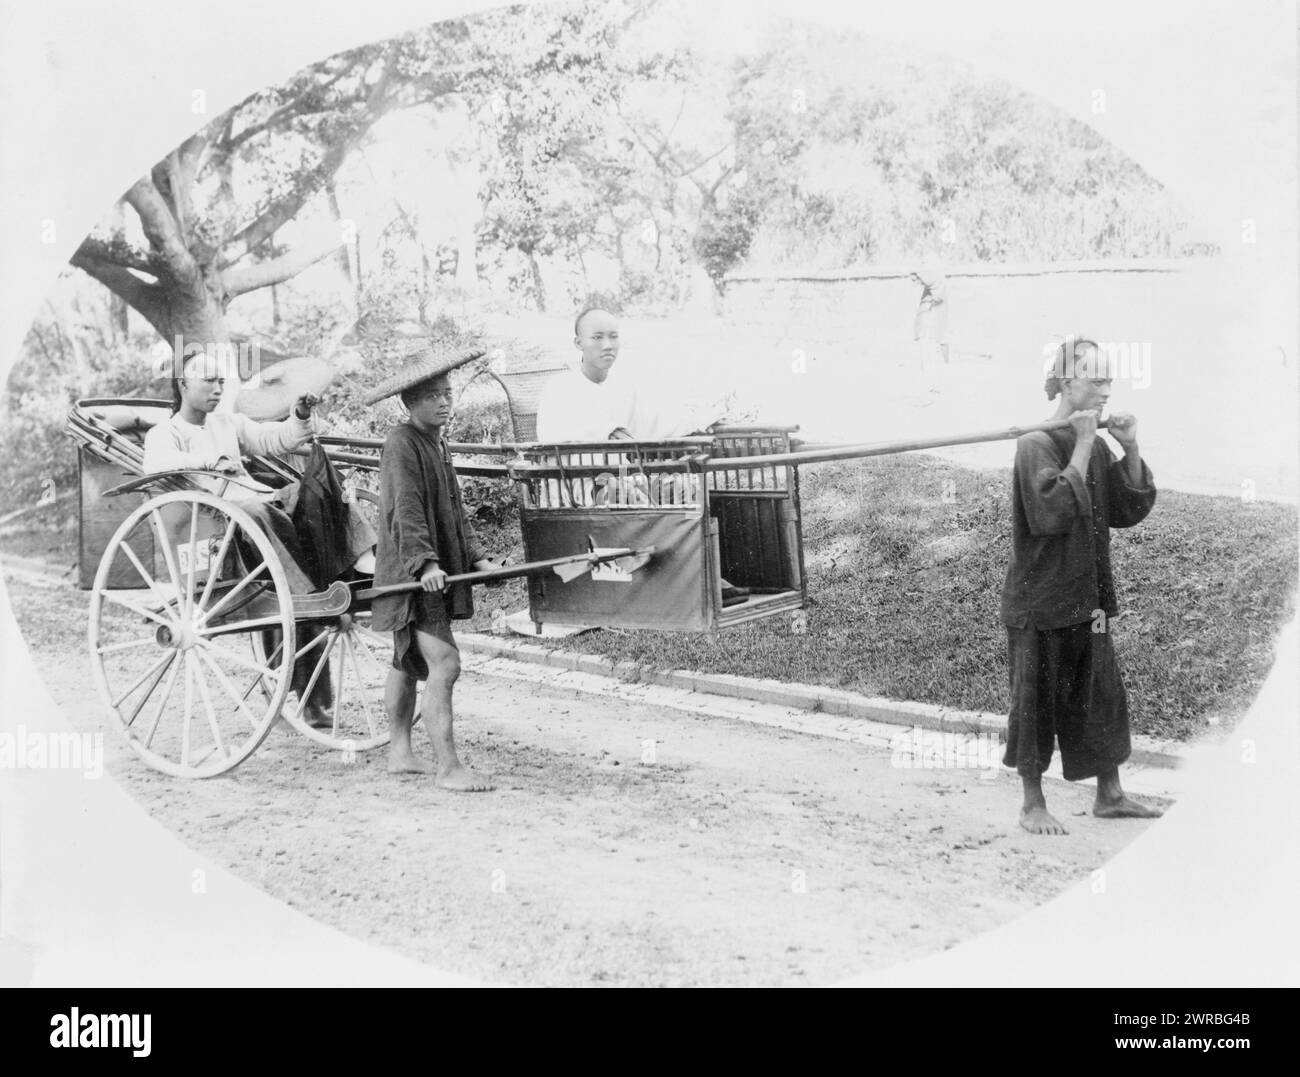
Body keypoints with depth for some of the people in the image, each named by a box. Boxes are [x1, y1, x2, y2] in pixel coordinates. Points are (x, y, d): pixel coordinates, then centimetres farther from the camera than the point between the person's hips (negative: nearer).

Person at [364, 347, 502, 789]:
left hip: (437, 575, 10)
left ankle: (400, 753, 28)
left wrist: (477, 558, 9)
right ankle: (448, 767, -14)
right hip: (413, 576, -10)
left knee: (408, 662, 18)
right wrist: (425, 564, -32)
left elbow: (454, 510, 18)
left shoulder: (437, 445, 16)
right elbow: (405, 511, -23)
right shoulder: (401, 443, -13)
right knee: (444, 665, -14)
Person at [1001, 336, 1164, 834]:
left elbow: (1131, 510, 6)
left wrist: (1131, 450, -6)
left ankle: (1109, 794, 26)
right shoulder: (1036, 445, -14)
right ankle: (1032, 803, 15)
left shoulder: (1097, 447, 8)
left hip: (1087, 597, 7)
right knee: (1037, 698, 3)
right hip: (1039, 599, -7)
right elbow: (1053, 510, -28)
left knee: (1102, 695, 13)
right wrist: (1082, 447, -24)